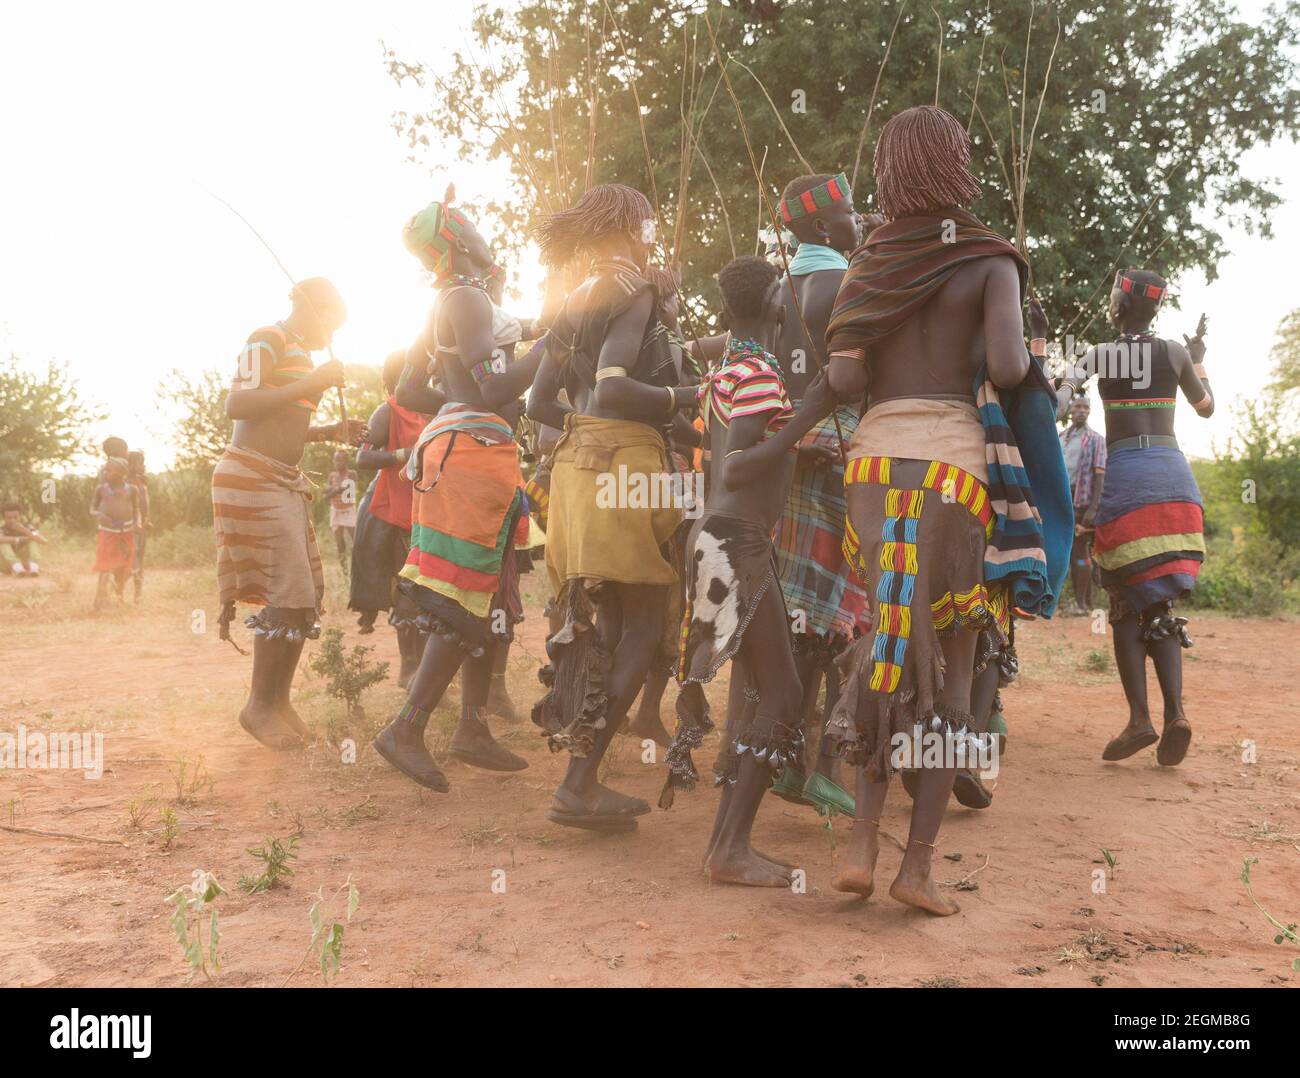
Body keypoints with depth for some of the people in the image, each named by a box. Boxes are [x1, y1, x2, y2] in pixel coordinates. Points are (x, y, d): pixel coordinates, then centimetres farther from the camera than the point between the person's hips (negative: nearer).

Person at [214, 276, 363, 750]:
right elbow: (236, 405, -20)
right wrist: (310, 384, -20)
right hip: (252, 479, -10)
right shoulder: (268, 340, -7)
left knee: (308, 592, 7)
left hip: (286, 484, 10)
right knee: (289, 593, -13)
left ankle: (279, 697, 17)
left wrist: (330, 432, 12)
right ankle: (259, 705, -2)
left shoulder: (301, 355, 21)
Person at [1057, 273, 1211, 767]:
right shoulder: (1175, 352, 9)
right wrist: (1198, 357, 36)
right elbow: (1207, 408, 23)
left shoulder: (1097, 355, 3)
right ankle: (1174, 712, -10)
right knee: (1162, 605, 6)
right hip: (1174, 475, 2)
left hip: (1125, 476, -2)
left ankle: (1140, 717, -9)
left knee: (1128, 605, 2)